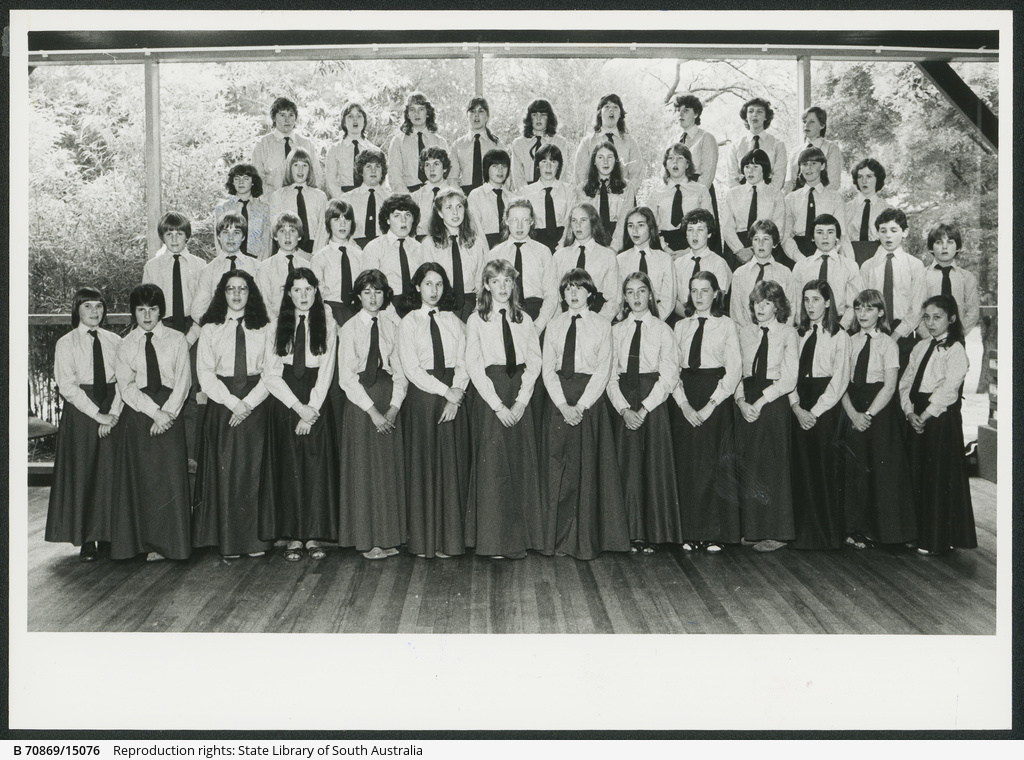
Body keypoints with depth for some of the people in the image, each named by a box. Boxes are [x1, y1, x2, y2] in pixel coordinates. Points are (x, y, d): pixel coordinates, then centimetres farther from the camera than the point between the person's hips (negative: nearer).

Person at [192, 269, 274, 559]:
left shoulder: (264, 329, 8)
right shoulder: (210, 329, 8)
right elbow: (205, 373, 0)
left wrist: (248, 402, -11)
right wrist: (233, 402, -11)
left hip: (256, 404, 0)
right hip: (222, 406, 0)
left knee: (253, 470, -2)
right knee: (224, 470, -3)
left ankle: (254, 539, 3)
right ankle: (228, 541, 2)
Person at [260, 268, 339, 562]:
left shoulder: (327, 324, 5)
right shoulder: (277, 327, 6)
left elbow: (326, 372, -1)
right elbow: (270, 375, 0)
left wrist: (311, 410, -10)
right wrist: (298, 406, -10)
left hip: (317, 403, 0)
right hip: (285, 403, 1)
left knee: (317, 467, -3)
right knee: (288, 468, -2)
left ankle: (314, 535, 3)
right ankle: (292, 537, 3)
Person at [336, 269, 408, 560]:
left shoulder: (392, 327, 6)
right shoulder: (349, 329, -3)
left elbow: (400, 372, 5)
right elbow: (346, 377, -8)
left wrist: (394, 407, -8)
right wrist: (372, 410, -13)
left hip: (389, 404, 3)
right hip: (360, 402, -3)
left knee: (390, 468, 5)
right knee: (363, 468, 0)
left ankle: (387, 537, 14)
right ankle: (367, 540, 8)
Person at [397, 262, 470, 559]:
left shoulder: (454, 321, 11)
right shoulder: (408, 323, 2)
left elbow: (463, 363, 4)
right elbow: (411, 368, -7)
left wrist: (456, 395, -11)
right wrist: (444, 391, -13)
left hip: (453, 398, 2)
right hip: (422, 396, -2)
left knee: (452, 466, 2)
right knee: (423, 465, 0)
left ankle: (448, 539, 9)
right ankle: (423, 541, 7)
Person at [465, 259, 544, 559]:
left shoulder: (525, 320, 11)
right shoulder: (476, 321, 2)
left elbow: (535, 361, 5)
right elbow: (474, 366, -6)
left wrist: (521, 401, -8)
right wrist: (498, 405, -13)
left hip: (519, 399, 3)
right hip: (488, 396, -3)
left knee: (522, 465, 3)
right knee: (492, 465, -4)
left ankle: (520, 538, 11)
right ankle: (493, 541, 3)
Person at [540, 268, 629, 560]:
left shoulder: (602, 325, 3)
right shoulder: (554, 325, 9)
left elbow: (603, 370, -3)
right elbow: (548, 369, 3)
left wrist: (580, 406, -13)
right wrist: (563, 405, -10)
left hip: (590, 400, -2)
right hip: (558, 400, 2)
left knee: (588, 468, -2)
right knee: (558, 468, 1)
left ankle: (586, 541, 6)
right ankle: (559, 538, 9)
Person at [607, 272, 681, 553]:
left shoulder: (662, 329, 2)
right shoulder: (617, 329, 9)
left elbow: (669, 374, -5)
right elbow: (611, 373, 4)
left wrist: (644, 408, -13)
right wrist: (624, 409, -10)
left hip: (653, 403, -2)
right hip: (623, 406, 2)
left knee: (653, 465, -1)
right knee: (627, 467, 1)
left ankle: (651, 533, 7)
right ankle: (631, 532, 9)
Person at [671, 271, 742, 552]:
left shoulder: (727, 325, 2)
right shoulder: (680, 326, 11)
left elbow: (734, 369, -5)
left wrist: (710, 405, -12)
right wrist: (684, 404, -8)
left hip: (716, 399, -3)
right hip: (684, 400, 3)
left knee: (715, 465, -3)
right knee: (687, 465, 2)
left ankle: (716, 534, 5)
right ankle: (692, 533, 10)